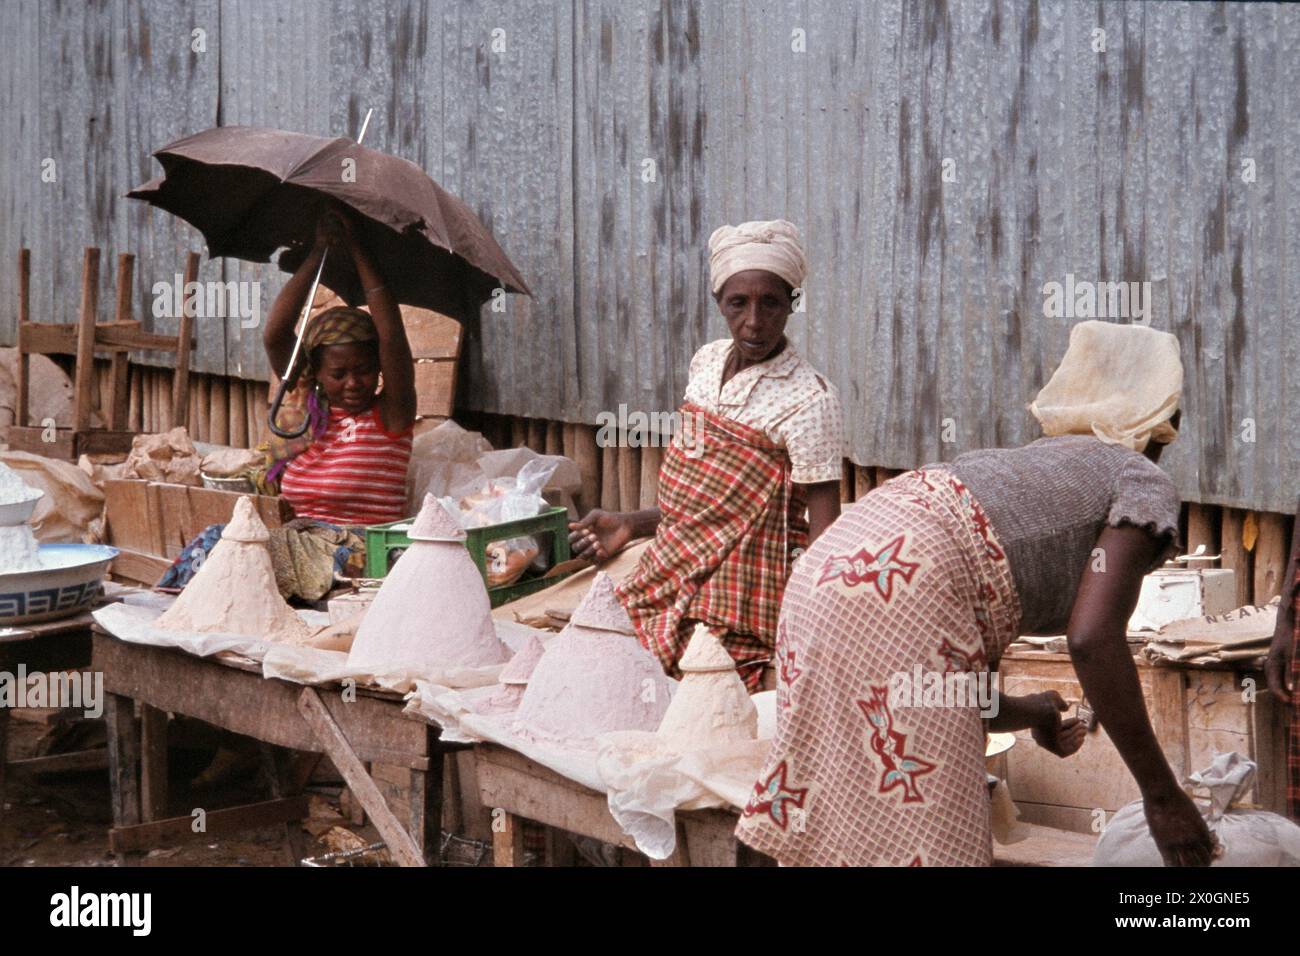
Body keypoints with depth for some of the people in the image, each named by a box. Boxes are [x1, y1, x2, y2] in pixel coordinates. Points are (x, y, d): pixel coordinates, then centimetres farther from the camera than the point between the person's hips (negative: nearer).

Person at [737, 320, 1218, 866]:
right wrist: (1162, 794, -4)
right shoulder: (1140, 480, 10)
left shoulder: (1026, 461, 30)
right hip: (895, 600, -9)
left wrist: (1023, 713, 48)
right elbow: (1092, 638, -9)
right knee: (921, 840, -4)